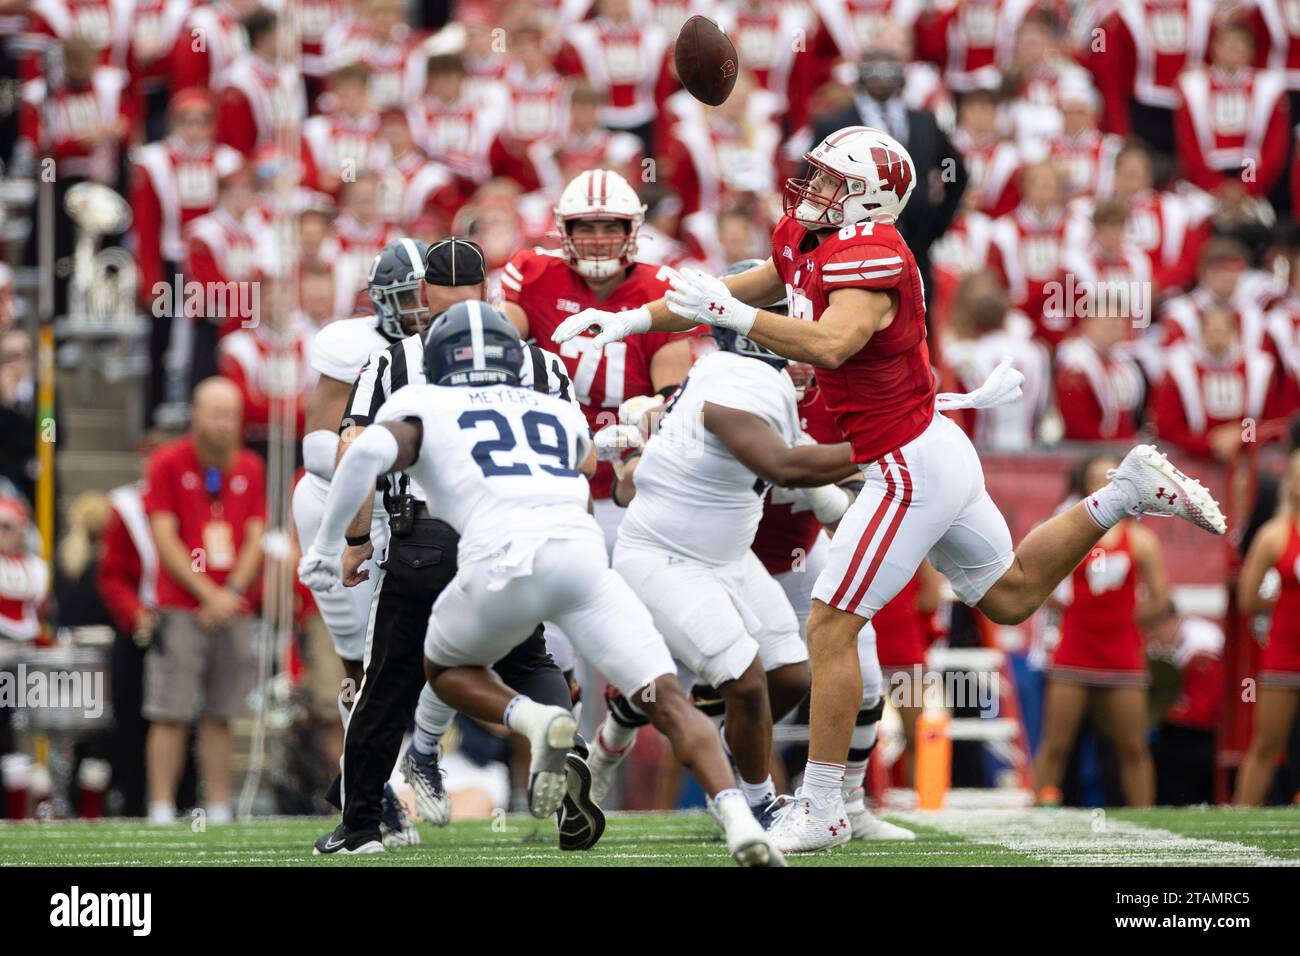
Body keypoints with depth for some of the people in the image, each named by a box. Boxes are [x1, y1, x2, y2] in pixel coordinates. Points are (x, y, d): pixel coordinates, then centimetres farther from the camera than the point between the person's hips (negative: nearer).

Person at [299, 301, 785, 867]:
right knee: (667, 700, 3)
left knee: (446, 669, 26)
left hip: (503, 560, -2)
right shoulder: (560, 414, 34)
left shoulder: (420, 408, 22)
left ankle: (535, 722, -3)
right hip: (583, 553, 2)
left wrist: (327, 544, 10)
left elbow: (370, 451, 2)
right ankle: (738, 820, -20)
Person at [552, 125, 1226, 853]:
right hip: (932, 448, 10)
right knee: (1010, 597, 26)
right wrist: (632, 321, 15)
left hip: (911, 468, -10)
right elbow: (719, 298, 20)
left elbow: (829, 345, -40)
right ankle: (1132, 490, 27)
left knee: (831, 629, -9)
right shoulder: (806, 244, 7)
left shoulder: (871, 258, -21)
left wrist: (736, 315, -40)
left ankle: (820, 811, -5)